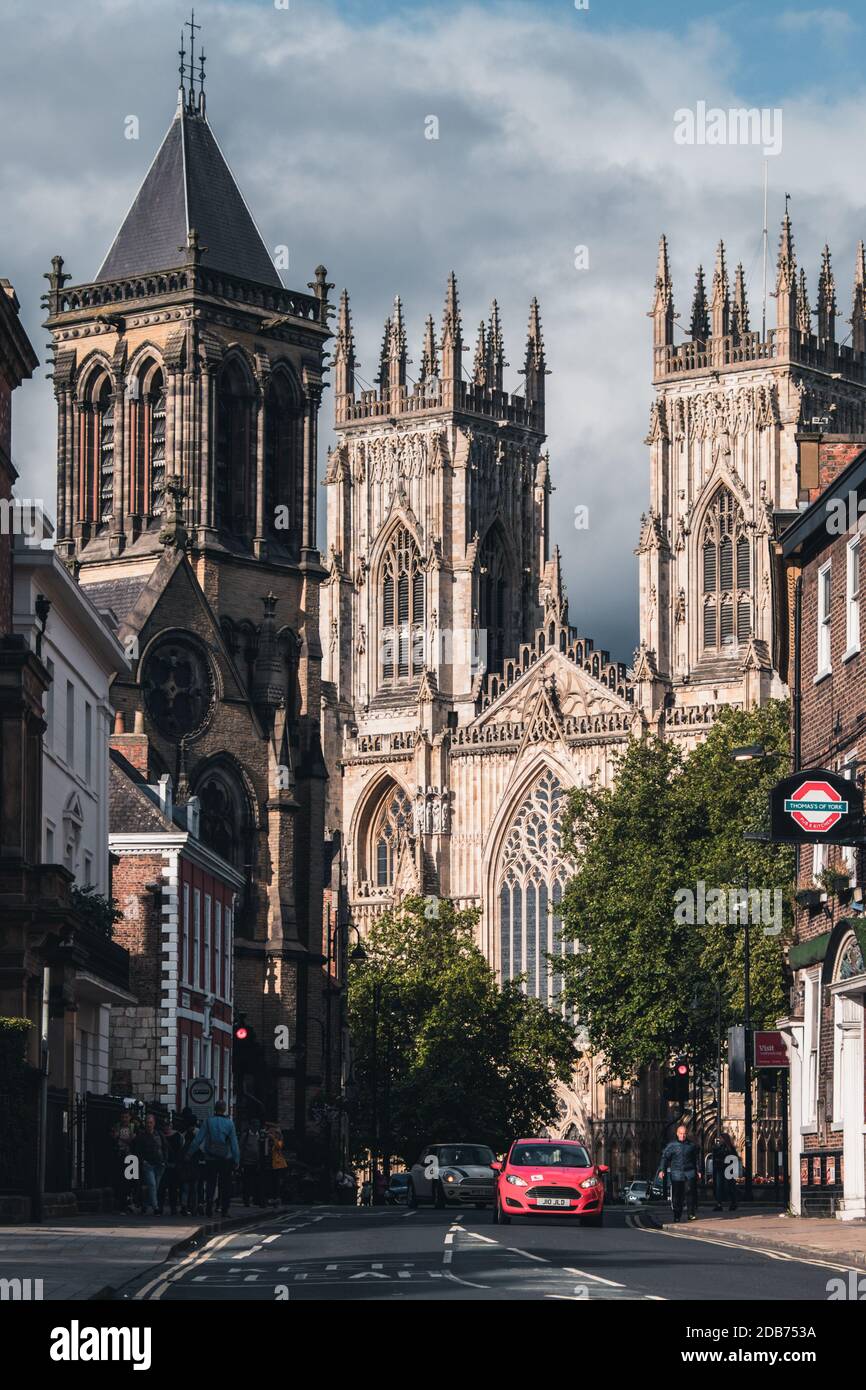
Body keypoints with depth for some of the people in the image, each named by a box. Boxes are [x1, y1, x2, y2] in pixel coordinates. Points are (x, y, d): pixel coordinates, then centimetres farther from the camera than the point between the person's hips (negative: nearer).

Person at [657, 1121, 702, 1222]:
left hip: (690, 1173, 0)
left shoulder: (692, 1145, 8)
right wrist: (661, 1170, -11)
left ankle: (692, 1214, -9)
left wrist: (698, 1171, 16)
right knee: (676, 1195, 1)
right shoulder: (672, 1145, 2)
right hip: (676, 1174, 0)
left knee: (690, 1192, -13)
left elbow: (697, 1158, 17)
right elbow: (664, 1157, 0)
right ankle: (677, 1216, 11)